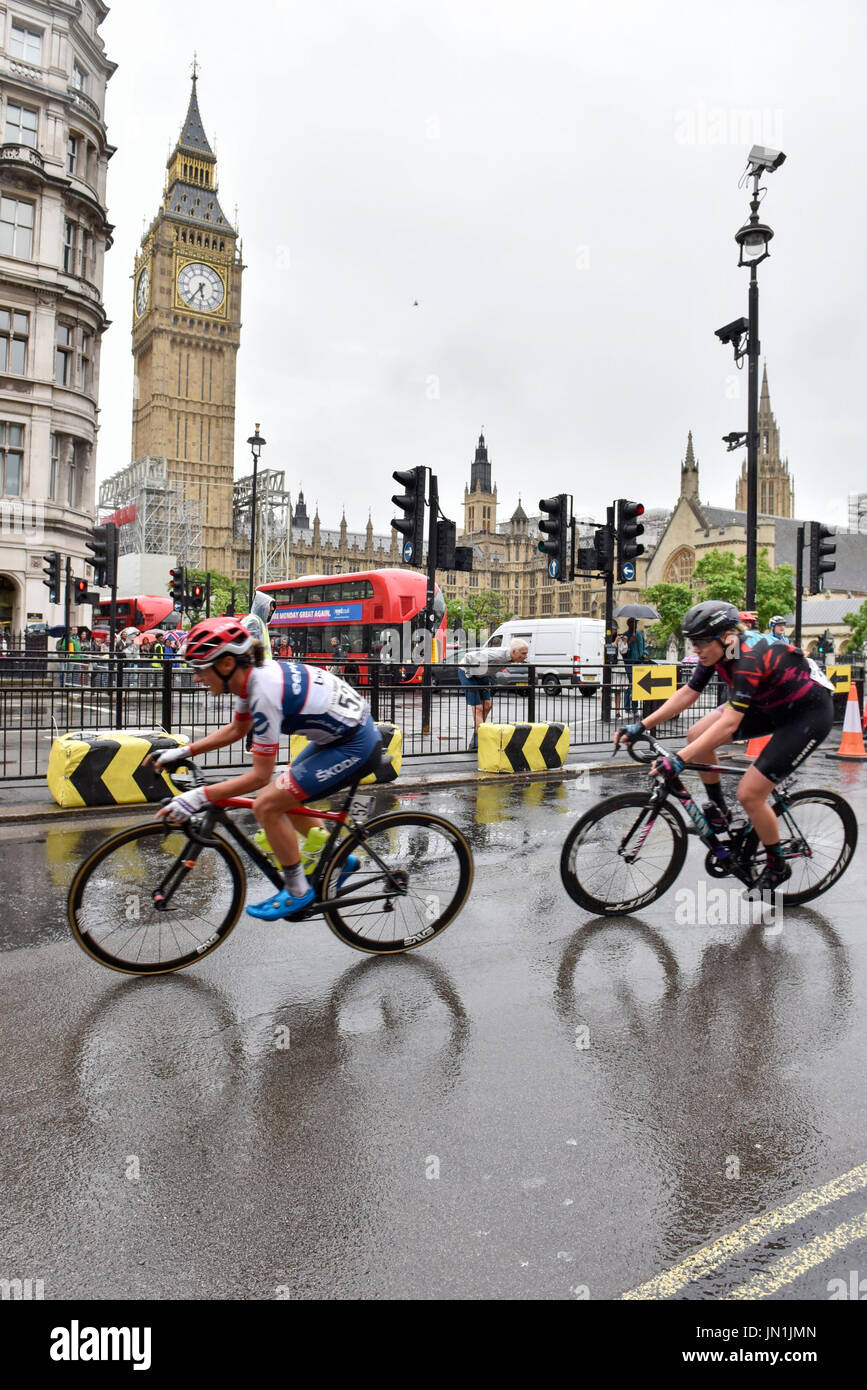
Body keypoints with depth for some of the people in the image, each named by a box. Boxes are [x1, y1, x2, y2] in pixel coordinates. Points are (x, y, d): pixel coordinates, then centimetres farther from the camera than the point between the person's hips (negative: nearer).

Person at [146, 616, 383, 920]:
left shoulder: (264, 693, -26)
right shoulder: (254, 675, 1)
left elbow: (259, 776, -22)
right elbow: (236, 730, 19)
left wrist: (199, 797, -21)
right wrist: (182, 752, 16)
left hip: (355, 748, -10)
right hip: (340, 732, 10)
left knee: (267, 806, -9)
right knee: (282, 798, 18)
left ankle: (297, 892, 8)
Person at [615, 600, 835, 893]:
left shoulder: (749, 659, -34)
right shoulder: (718, 651, -9)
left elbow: (729, 724, -39)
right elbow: (687, 693, -3)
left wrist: (679, 759, -44)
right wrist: (641, 726, -8)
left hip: (809, 714, -9)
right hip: (769, 705, 9)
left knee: (749, 793, -14)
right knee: (697, 735, -6)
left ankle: (777, 867, 10)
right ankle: (717, 809, 12)